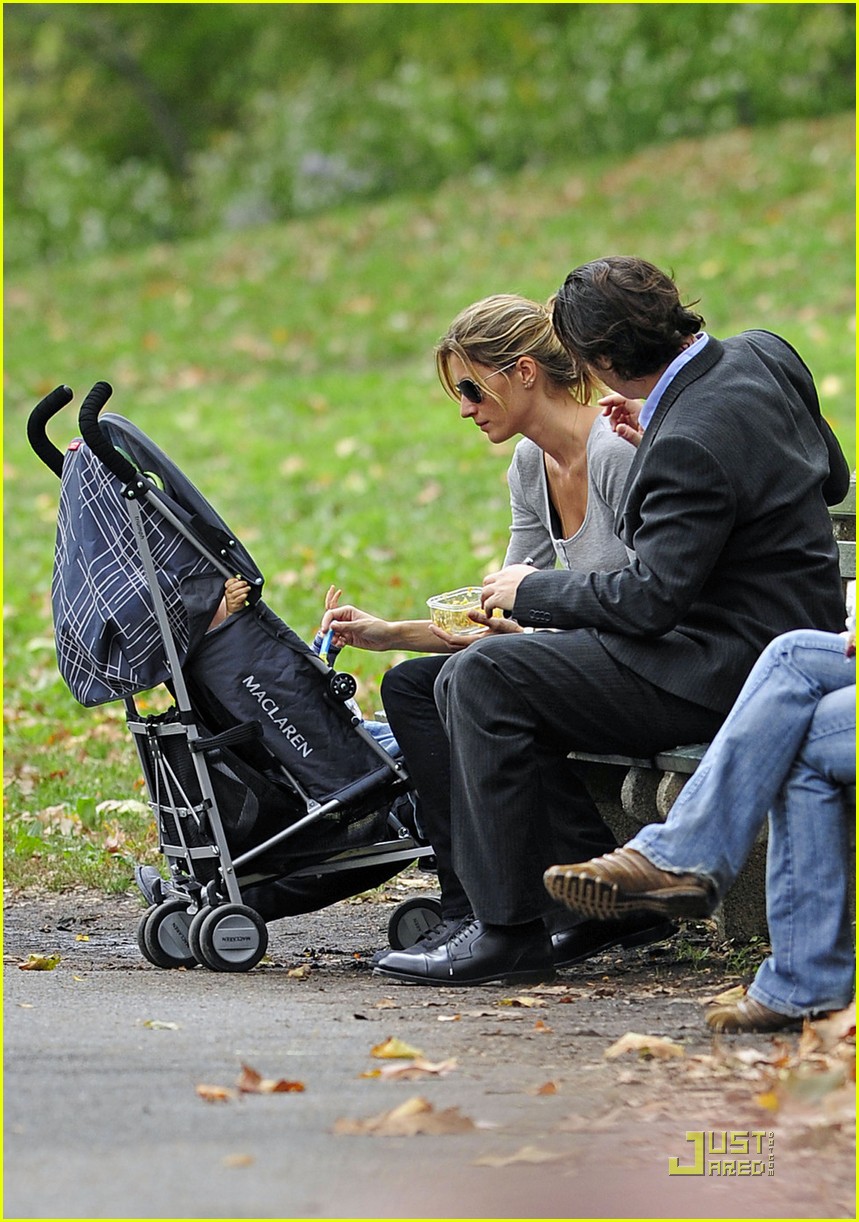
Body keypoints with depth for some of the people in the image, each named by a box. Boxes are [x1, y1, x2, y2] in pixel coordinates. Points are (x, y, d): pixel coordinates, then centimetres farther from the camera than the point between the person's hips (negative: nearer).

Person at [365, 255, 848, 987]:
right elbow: (833, 480, 17)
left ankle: (508, 932, -12)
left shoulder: (692, 446, -26)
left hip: (727, 671, -11)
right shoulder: (763, 356, 3)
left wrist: (532, 590, -7)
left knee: (484, 680, -16)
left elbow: (650, 602, -24)